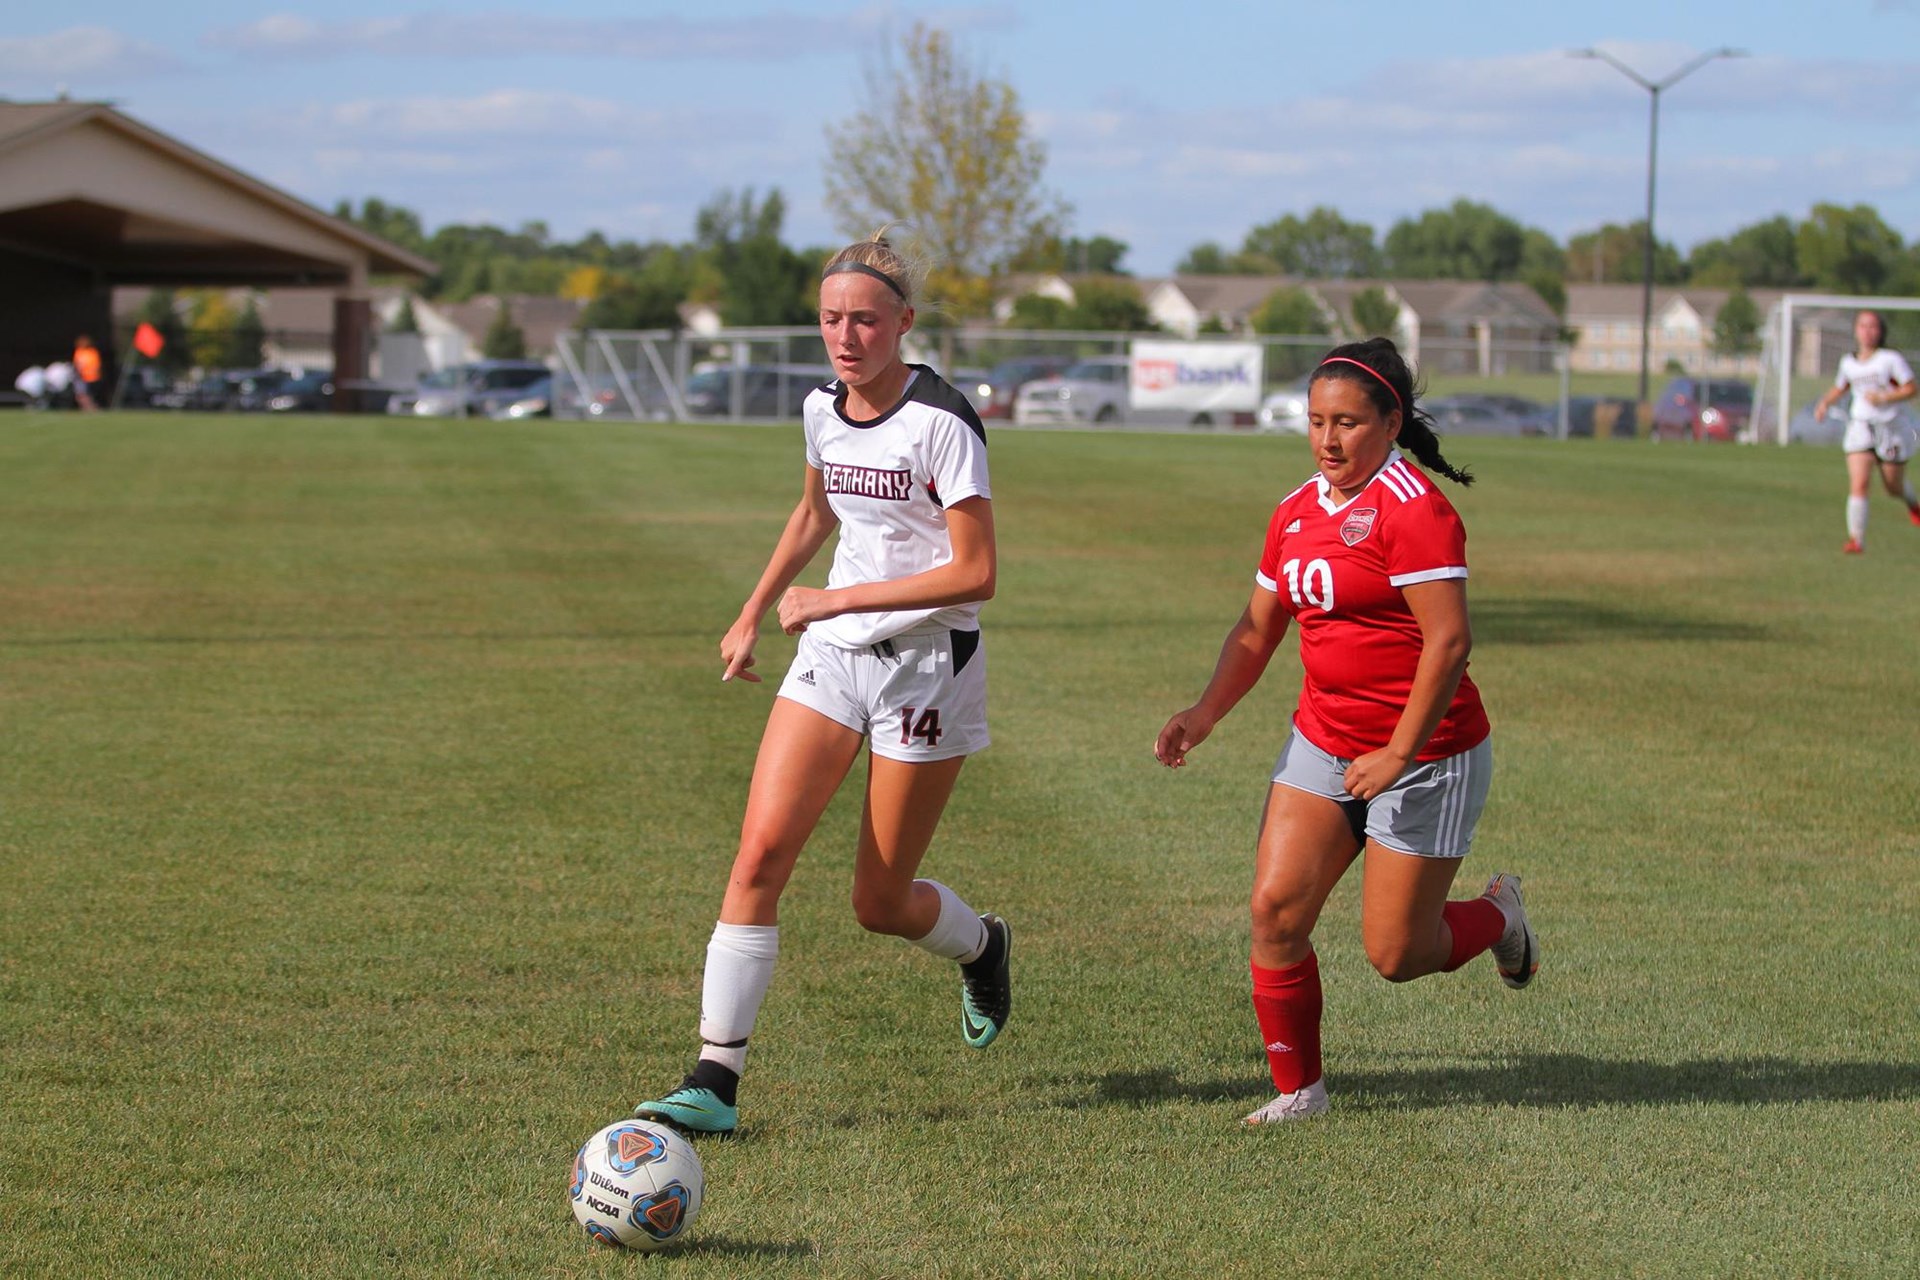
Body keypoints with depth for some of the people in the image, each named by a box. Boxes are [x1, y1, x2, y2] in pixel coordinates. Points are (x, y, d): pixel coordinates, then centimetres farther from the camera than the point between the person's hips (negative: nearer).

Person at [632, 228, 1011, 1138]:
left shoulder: (941, 422, -17)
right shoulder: (822, 408, 3)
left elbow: (974, 574, -19)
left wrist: (837, 600, -18)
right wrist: (753, 615, 25)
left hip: (927, 662, -6)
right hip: (833, 655, 6)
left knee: (880, 904, 3)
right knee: (762, 847, -11)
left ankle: (982, 947, 39)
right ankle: (714, 1081, -11)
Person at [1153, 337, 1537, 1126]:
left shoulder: (1411, 506, -17)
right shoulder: (1297, 512, 8)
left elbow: (1449, 640, -22)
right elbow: (1258, 629, 18)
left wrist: (1400, 753, -23)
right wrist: (1205, 714, 3)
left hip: (1425, 753, -7)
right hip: (1322, 743, 7)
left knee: (1397, 955, -2)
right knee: (1275, 909, -7)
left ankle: (1497, 916, 31)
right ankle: (1298, 1089, 8)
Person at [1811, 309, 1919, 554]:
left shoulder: (1891, 359, -10)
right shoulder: (1848, 362, 4)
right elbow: (1839, 388, 21)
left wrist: (1884, 397, -23)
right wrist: (1825, 403, 3)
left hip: (1890, 429, -2)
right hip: (1860, 428, 2)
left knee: (1894, 486, 15)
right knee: (1858, 485, -16)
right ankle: (1856, 539, -15)